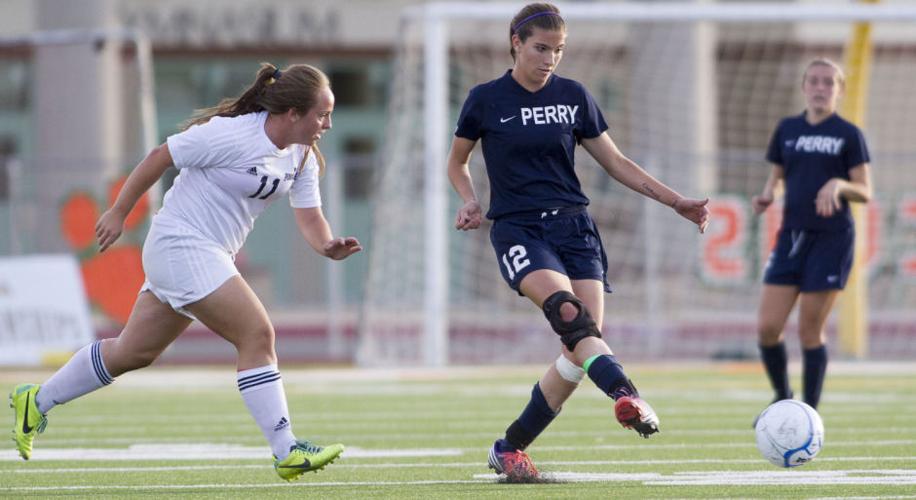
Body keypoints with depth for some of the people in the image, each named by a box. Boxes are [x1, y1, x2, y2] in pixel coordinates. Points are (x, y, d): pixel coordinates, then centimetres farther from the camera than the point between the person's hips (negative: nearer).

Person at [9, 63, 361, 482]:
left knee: (134, 353, 16)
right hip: (181, 247, -9)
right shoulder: (231, 135, -21)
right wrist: (118, 213, -6)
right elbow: (160, 157, -12)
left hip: (209, 257, 9)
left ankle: (36, 401, 30)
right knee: (257, 334, -17)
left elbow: (309, 217, 5)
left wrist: (328, 246, -17)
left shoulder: (302, 157, 3)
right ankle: (286, 452, -17)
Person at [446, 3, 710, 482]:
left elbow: (615, 162, 15)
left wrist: (675, 200, 8)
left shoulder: (574, 96, 8)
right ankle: (626, 394, -54)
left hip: (573, 226, 4)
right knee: (569, 311, -32)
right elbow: (457, 161, 16)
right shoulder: (486, 100, 1)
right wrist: (470, 201, -4)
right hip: (517, 230, -4)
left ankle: (509, 449, 6)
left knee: (581, 346, -8)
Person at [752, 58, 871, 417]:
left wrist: (838, 185, -21)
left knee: (810, 331, -5)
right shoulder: (787, 129, 10)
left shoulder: (848, 135, -1)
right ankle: (782, 398, 21)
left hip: (831, 238, -4)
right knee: (767, 327, -3)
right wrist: (767, 195, -4)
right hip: (792, 236, 4)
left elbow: (865, 193, -1)